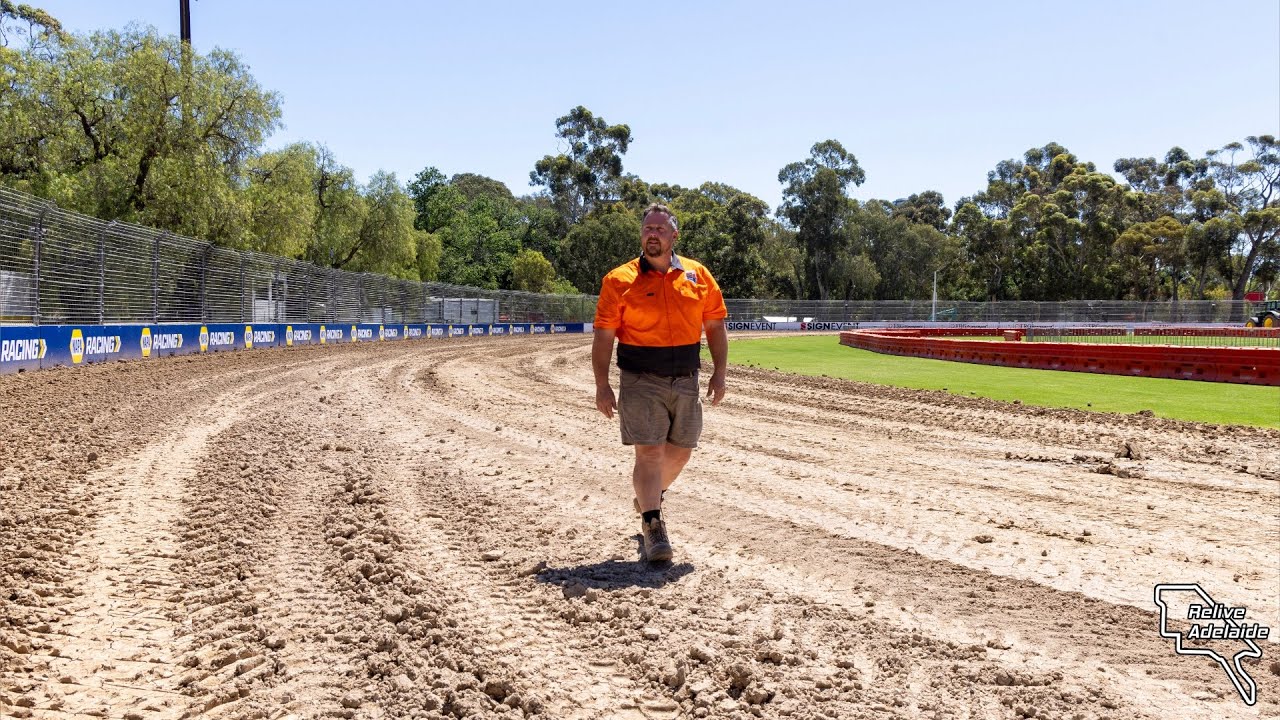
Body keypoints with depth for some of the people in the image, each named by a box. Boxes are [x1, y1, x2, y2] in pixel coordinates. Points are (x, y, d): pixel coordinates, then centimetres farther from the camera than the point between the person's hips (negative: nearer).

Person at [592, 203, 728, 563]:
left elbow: (715, 326, 10)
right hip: (640, 381, -4)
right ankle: (653, 527, -1)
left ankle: (649, 498, 41)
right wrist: (602, 386, -9)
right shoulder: (619, 280, -4)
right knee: (649, 452, -9)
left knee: (679, 452, 14)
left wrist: (719, 373, 2)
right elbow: (603, 336, -4)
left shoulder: (698, 275, 5)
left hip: (685, 381, 4)